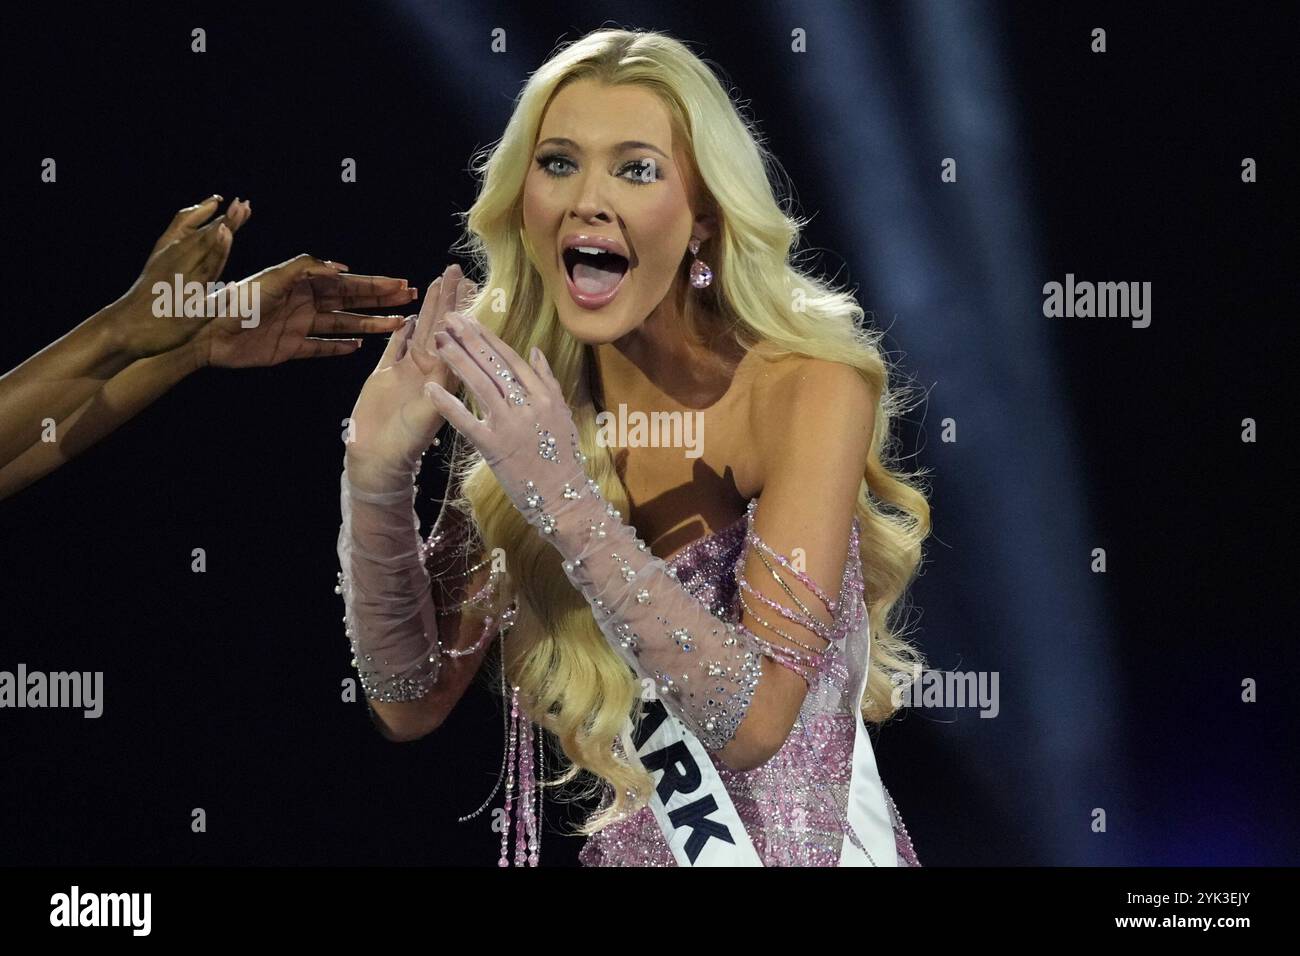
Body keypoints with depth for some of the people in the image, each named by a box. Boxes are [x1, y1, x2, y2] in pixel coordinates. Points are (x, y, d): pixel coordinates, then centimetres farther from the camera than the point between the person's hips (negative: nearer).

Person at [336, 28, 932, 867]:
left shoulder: (809, 388, -13)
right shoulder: (524, 397, -3)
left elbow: (753, 716, -20)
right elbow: (413, 700, -1)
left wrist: (567, 502, -26)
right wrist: (377, 476, -13)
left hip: (806, 849, -3)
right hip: (623, 845, 3)